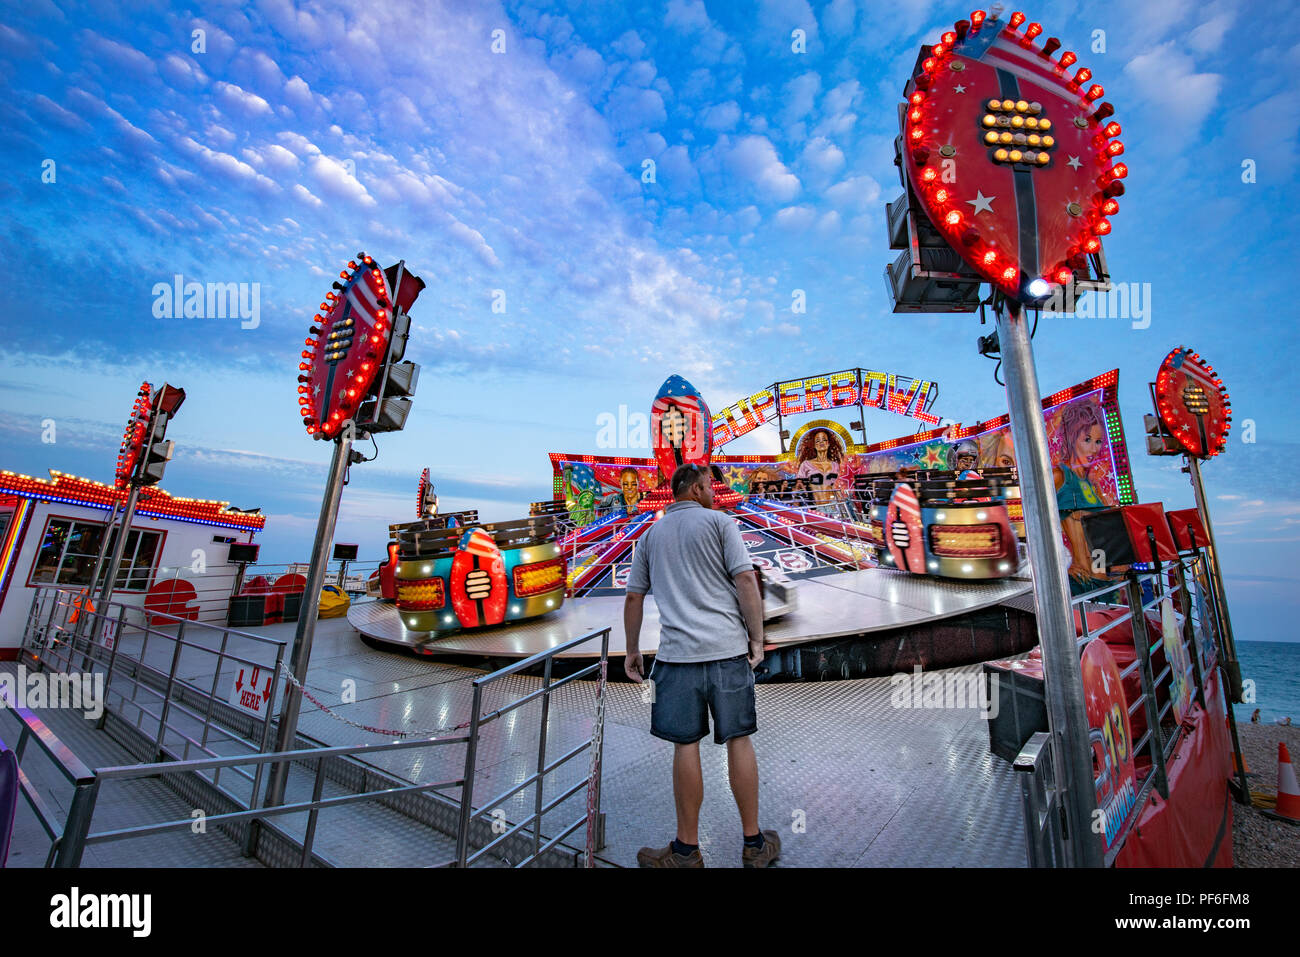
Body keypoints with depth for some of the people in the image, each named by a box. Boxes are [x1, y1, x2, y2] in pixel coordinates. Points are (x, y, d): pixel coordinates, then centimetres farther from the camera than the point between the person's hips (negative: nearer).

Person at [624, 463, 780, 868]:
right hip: (727, 649, -1)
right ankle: (754, 843, 25)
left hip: (678, 652, 2)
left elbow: (634, 597, 13)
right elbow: (745, 580, -8)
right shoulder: (719, 522, 2)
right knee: (738, 740, 10)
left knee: (686, 746, 9)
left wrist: (632, 650, 21)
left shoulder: (651, 534, 13)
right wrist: (757, 637, -1)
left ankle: (687, 849, 23)